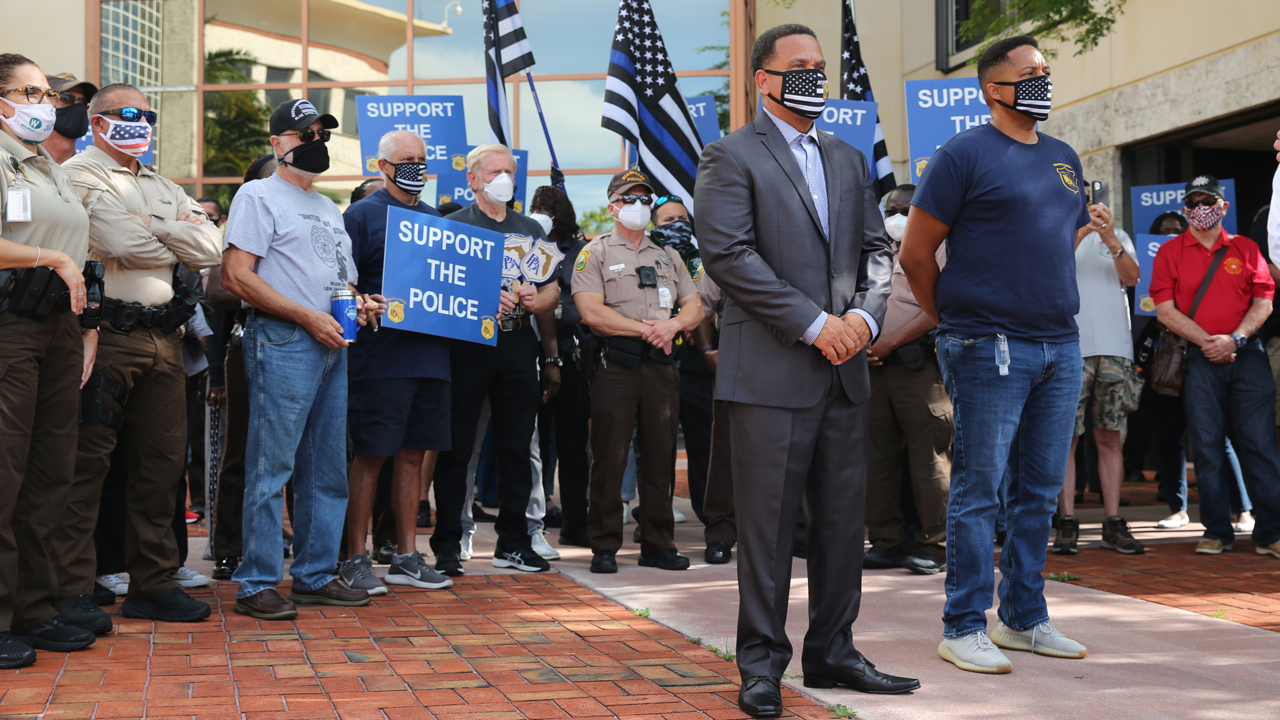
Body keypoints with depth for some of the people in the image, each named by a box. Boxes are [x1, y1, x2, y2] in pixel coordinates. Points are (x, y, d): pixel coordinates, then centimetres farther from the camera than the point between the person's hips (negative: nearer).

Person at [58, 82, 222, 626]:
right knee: (86, 463, -5)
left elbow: (211, 249, 8)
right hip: (108, 334, -7)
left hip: (163, 337, 7)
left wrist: (154, 226, -3)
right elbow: (122, 245, -15)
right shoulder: (79, 176, 0)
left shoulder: (163, 189, 23)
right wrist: (179, 239, 2)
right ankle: (72, 591, 1)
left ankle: (153, 585, 17)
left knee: (162, 460, 9)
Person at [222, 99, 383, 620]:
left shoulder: (328, 207, 23)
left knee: (328, 469, 10)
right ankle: (256, 584, -2)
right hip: (282, 342, -8)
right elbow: (237, 277, -12)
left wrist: (359, 303, 5)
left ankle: (315, 576, 20)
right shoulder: (259, 196, -2)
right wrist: (308, 317, -16)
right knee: (271, 466, -8)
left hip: (332, 343, 8)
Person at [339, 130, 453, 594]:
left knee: (414, 455, 10)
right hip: (380, 358, -6)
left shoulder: (434, 219, 18)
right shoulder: (362, 215, -1)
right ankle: (355, 560, 7)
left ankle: (407, 557, 18)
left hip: (431, 355, 6)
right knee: (370, 456, -2)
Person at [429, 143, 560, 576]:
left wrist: (536, 300, -5)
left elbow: (553, 290, 17)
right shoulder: (452, 226, 4)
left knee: (517, 447, 7)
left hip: (518, 343, 4)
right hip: (466, 343, -4)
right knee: (456, 448, -2)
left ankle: (513, 543, 15)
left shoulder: (530, 230, 18)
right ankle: (447, 545, 4)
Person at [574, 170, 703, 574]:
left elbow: (694, 307, 14)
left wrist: (672, 324, -8)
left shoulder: (667, 255, 20)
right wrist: (646, 329, -10)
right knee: (609, 458, -4)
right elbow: (592, 312, -9)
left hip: (662, 365, 4)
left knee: (660, 458, 5)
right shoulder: (595, 253, 4)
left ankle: (658, 545, 12)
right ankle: (604, 548, 3)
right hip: (616, 364, -4)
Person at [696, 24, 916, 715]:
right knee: (766, 521, -2)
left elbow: (876, 250, 18)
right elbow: (728, 254, -12)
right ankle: (761, 661, 8)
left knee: (843, 518, 10)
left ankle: (831, 650, 21)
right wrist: (814, 324, -14)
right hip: (770, 369, -6)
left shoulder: (848, 160, 19)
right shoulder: (730, 157, -2)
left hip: (843, 370, 6)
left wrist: (864, 315, -3)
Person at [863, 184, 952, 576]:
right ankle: (887, 541, 12)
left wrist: (889, 342, -14)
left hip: (918, 365, -6)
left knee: (928, 455, -7)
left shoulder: (938, 249, 2)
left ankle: (933, 545, -1)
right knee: (877, 455, 6)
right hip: (876, 366, 7)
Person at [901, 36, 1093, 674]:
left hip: (1060, 346, 7)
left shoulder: (1065, 159, 16)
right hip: (990, 351, -7)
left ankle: (1024, 618, 22)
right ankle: (964, 628, 5)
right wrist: (953, 322, 1)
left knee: (1041, 489, 11)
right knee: (979, 490, -3)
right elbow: (915, 254, -5)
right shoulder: (965, 154, -6)